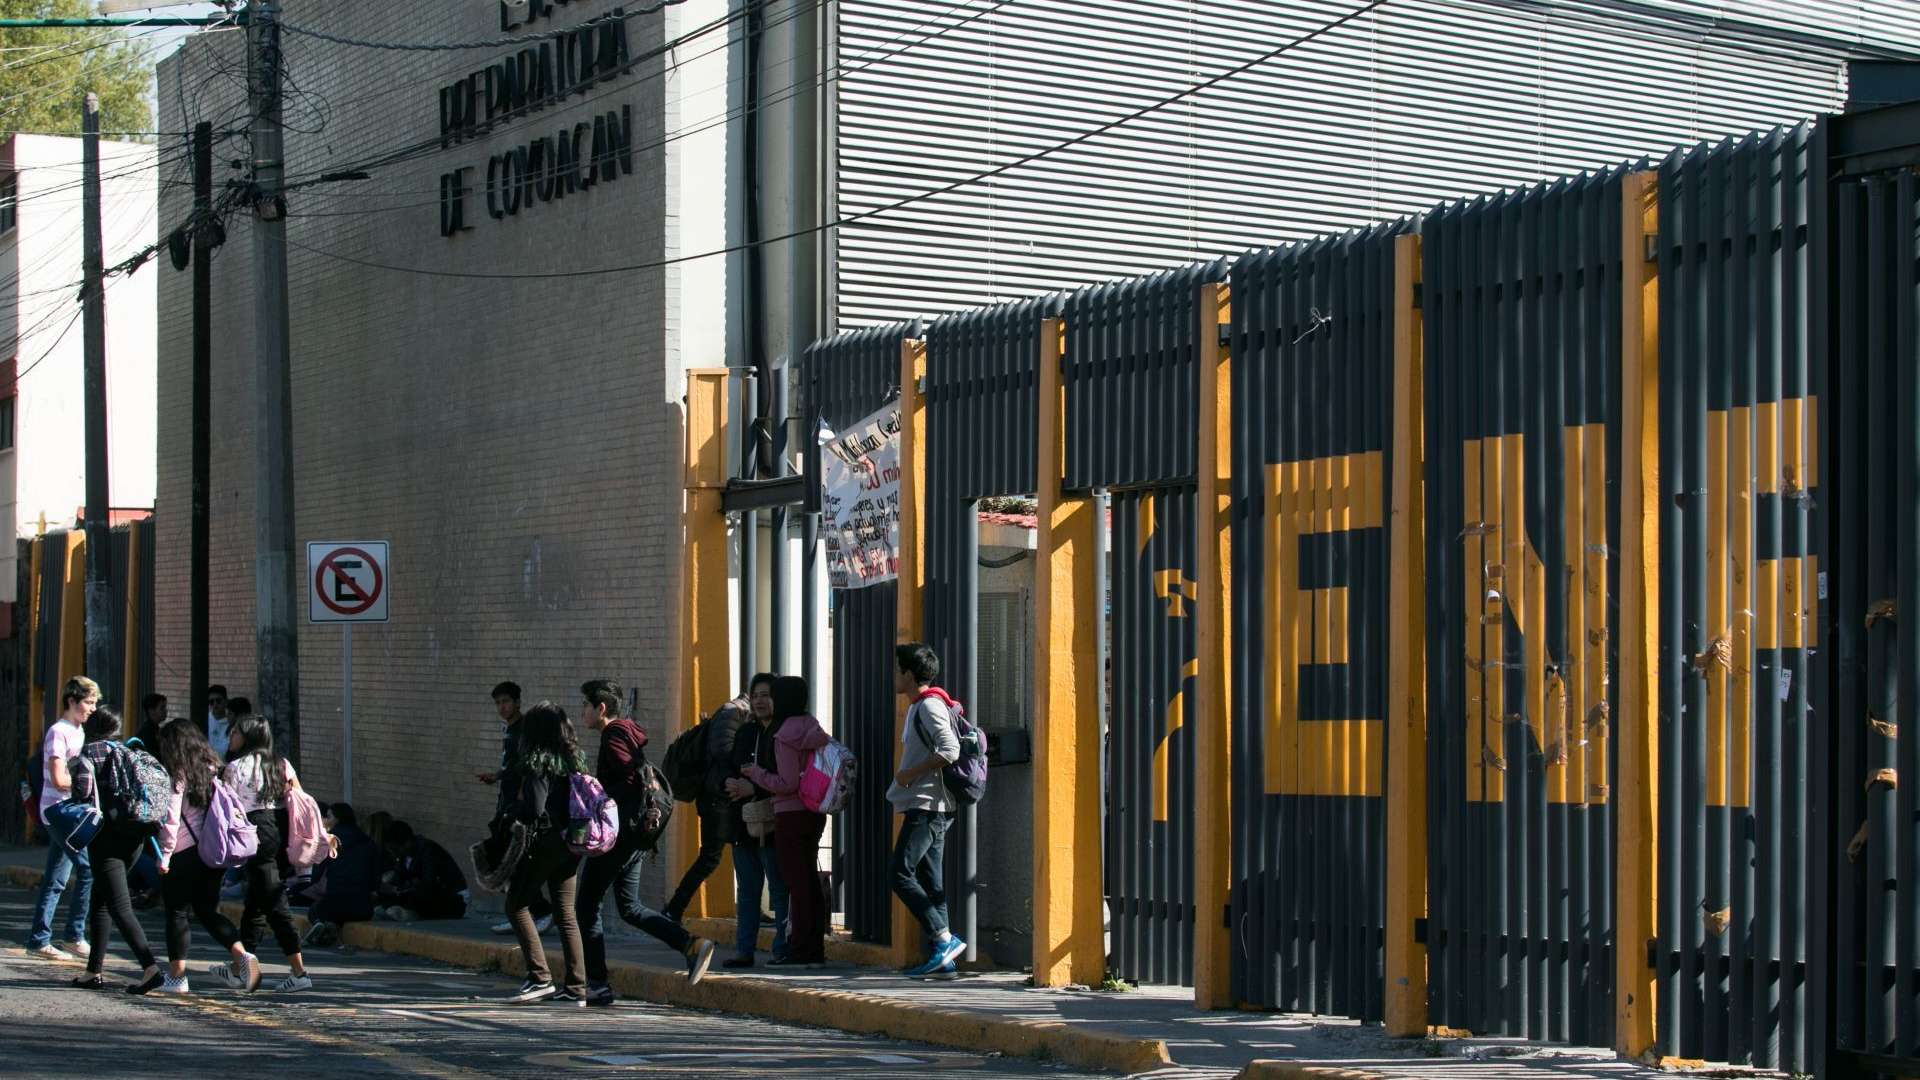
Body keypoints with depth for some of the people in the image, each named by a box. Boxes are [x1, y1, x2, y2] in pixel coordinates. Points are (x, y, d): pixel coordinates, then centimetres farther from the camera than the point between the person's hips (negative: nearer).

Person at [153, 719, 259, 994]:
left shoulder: (175, 777, -11)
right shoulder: (211, 772, 8)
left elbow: (171, 820, -15)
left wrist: (164, 856, -8)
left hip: (182, 855, -6)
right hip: (211, 854, 6)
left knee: (178, 913, 4)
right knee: (208, 910, 14)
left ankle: (176, 976, 7)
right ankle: (241, 954, -5)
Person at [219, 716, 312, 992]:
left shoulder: (235, 768, -5)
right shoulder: (281, 764, 11)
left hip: (257, 831, -7)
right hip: (282, 829, 7)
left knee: (275, 906, -7)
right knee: (255, 902, 18)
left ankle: (299, 971, -13)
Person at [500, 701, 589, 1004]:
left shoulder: (538, 763, -13)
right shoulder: (576, 760, 9)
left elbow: (535, 808, -19)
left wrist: (513, 813, -1)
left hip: (544, 841, -7)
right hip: (571, 844, 7)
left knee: (517, 904, 4)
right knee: (565, 911, 10)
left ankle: (540, 977, -4)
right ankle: (575, 987, 6)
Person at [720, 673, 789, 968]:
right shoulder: (745, 733, 16)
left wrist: (754, 787, -19)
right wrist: (731, 782, -4)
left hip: (773, 824, -7)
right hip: (744, 822, 7)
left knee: (780, 889, -3)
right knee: (747, 889, 10)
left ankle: (783, 949, 1)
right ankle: (744, 949, 13)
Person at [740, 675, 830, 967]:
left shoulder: (784, 736, -13)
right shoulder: (812, 729, 8)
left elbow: (788, 784, -17)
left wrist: (757, 774, -3)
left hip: (790, 815, -8)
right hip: (814, 812, 8)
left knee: (797, 882, -5)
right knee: (811, 880, 12)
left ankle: (802, 951, -5)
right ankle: (814, 950, 14)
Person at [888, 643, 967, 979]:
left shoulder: (929, 706, -12)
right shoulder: (918, 707, 20)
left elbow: (949, 750, -24)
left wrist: (909, 774, -17)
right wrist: (906, 779, 15)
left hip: (927, 806, -10)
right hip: (925, 806, 10)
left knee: (900, 875, -13)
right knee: (929, 882, 6)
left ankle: (944, 939, -16)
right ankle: (942, 960, 3)